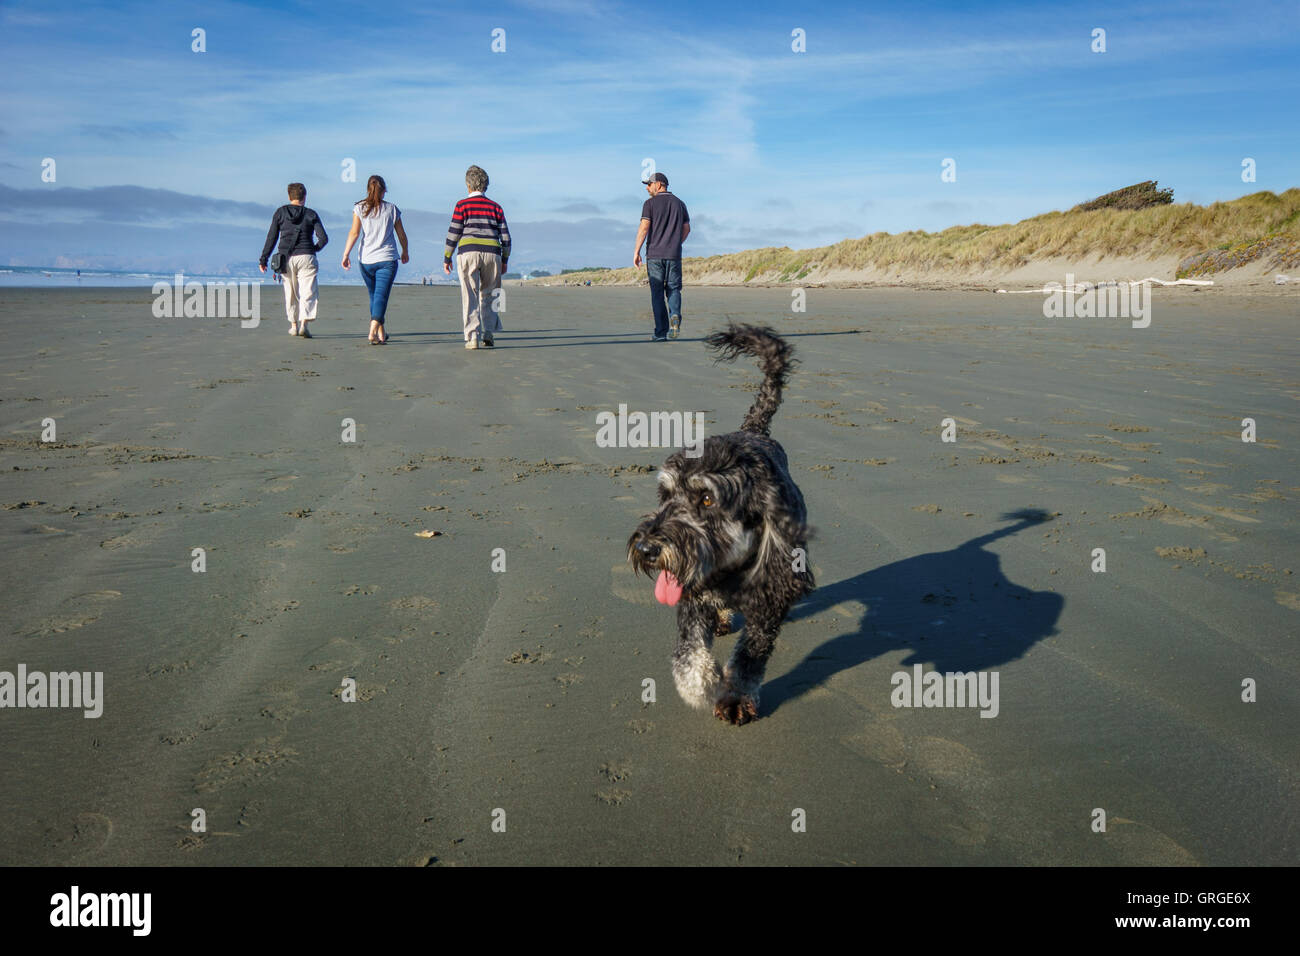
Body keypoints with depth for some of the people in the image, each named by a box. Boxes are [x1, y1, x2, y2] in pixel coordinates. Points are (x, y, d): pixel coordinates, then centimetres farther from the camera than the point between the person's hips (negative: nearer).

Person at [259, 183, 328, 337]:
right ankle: (304, 323, -21)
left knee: (290, 293, 14)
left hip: (286, 258, 2)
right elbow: (324, 238, -5)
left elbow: (271, 237, 3)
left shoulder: (280, 212, 6)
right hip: (306, 258, -2)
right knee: (308, 292, -3)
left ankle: (293, 325, 17)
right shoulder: (311, 214, 3)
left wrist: (263, 259, 6)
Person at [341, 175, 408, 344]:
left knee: (374, 296, 15)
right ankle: (373, 331, -24)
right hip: (387, 259, -2)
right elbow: (401, 234, 10)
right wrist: (405, 252, 25)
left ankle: (381, 333, 23)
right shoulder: (392, 209, 2)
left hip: (366, 260, 2)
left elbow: (354, 232, -6)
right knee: (381, 295, -7)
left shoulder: (360, 208, 2)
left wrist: (346, 254, -4)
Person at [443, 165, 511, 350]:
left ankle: (472, 337, -6)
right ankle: (488, 334, 7)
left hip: (468, 253, -2)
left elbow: (453, 233, 0)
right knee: (488, 295, 14)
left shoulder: (462, 205, 3)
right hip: (492, 253, 2)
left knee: (470, 297, 0)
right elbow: (505, 236, 9)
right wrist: (504, 260, 17)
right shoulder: (495, 207, 11)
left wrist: (447, 258, 7)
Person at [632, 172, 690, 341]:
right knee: (673, 289, 11)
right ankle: (675, 316, -19)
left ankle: (661, 332, -1)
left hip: (654, 254, -3)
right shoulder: (679, 203, 11)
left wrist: (636, 252, -7)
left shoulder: (650, 203, -2)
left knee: (657, 293, 2)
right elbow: (686, 229, 12)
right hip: (674, 255, 3)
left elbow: (644, 228, -11)